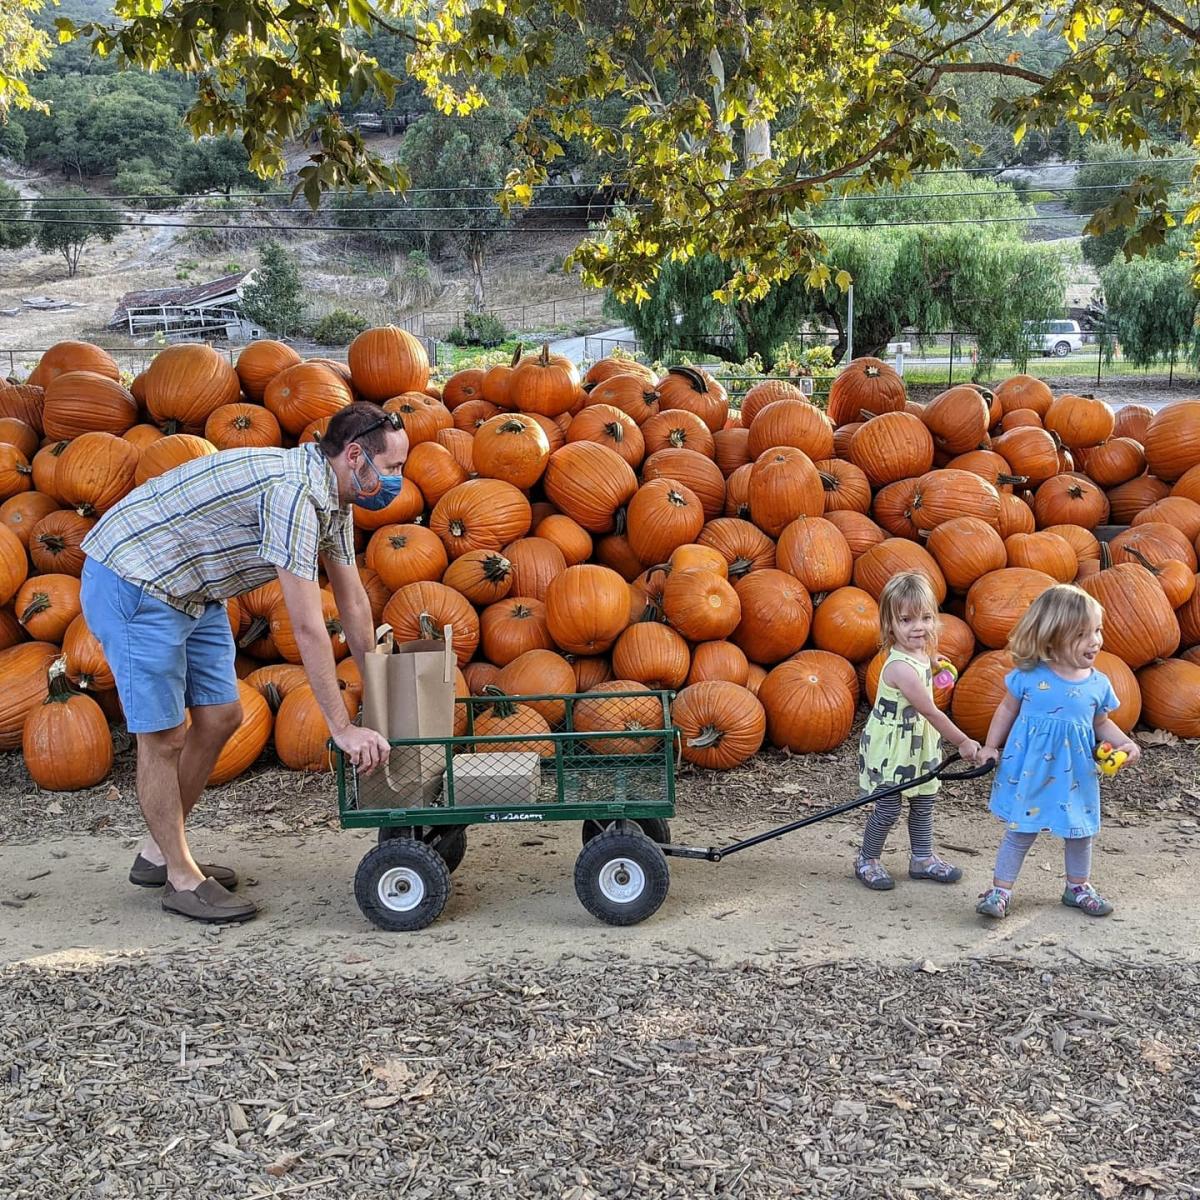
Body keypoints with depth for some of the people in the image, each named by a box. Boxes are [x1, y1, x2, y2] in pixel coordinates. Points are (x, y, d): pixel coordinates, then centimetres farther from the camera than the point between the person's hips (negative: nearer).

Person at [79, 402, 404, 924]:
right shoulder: (294, 490, -29)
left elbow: (352, 597, 11)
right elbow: (307, 627, -30)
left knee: (221, 716, 10)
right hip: (132, 582, -10)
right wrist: (342, 728, -26)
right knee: (164, 737, -3)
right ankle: (181, 879, 12)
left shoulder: (332, 495, 2)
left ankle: (159, 851, 25)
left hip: (194, 591, 10)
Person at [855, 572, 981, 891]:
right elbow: (931, 712, -25)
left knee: (923, 802, 17)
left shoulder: (920, 652, -3)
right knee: (889, 808, 1)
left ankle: (922, 858, 32)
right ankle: (867, 860, 20)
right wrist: (963, 742, -18)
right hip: (890, 746, -9)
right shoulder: (901, 668, -31)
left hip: (916, 742, 9)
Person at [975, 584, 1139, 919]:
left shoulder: (1098, 684, -4)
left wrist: (1124, 743, -5)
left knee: (1080, 832, 17)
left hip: (1075, 774, 3)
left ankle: (1078, 887, 38)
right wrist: (991, 746, -1)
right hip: (1030, 770, -3)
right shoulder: (1028, 676, -11)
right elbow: (1007, 710, 1)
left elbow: (1101, 723, 10)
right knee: (1020, 831, 4)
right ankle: (1001, 890, 17)